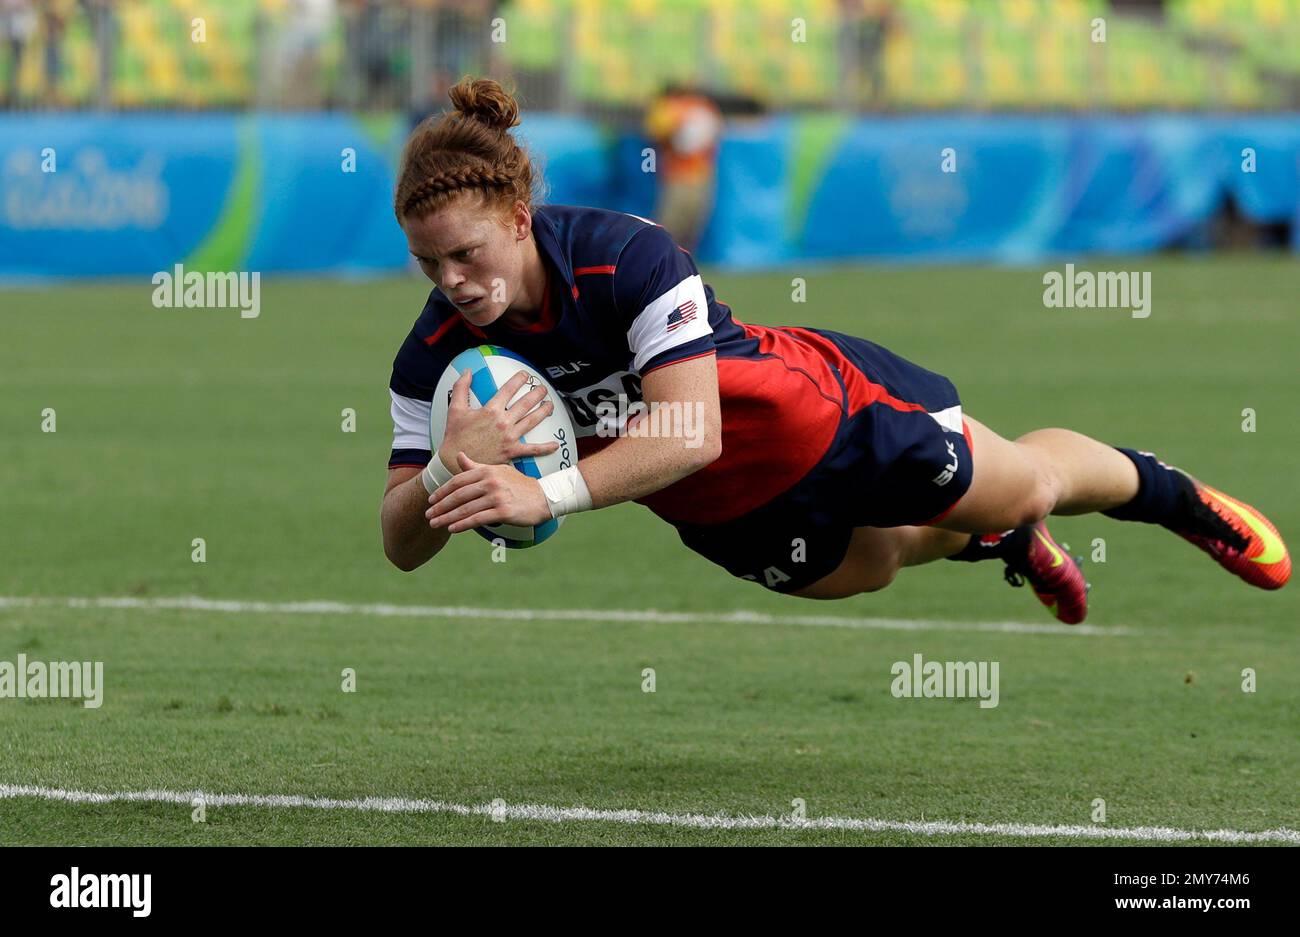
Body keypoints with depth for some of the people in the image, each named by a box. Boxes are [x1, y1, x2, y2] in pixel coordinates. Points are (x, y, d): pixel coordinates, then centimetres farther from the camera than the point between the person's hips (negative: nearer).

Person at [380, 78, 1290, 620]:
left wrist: (549, 493, -56)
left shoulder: (627, 258, -39)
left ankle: (1175, 495, 47)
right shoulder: (438, 355, -25)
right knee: (881, 559, 31)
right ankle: (1013, 546, 65)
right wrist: (451, 465, -46)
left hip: (818, 412, -5)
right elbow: (404, 544, -24)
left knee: (1027, 486, 13)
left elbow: (694, 431, -46)